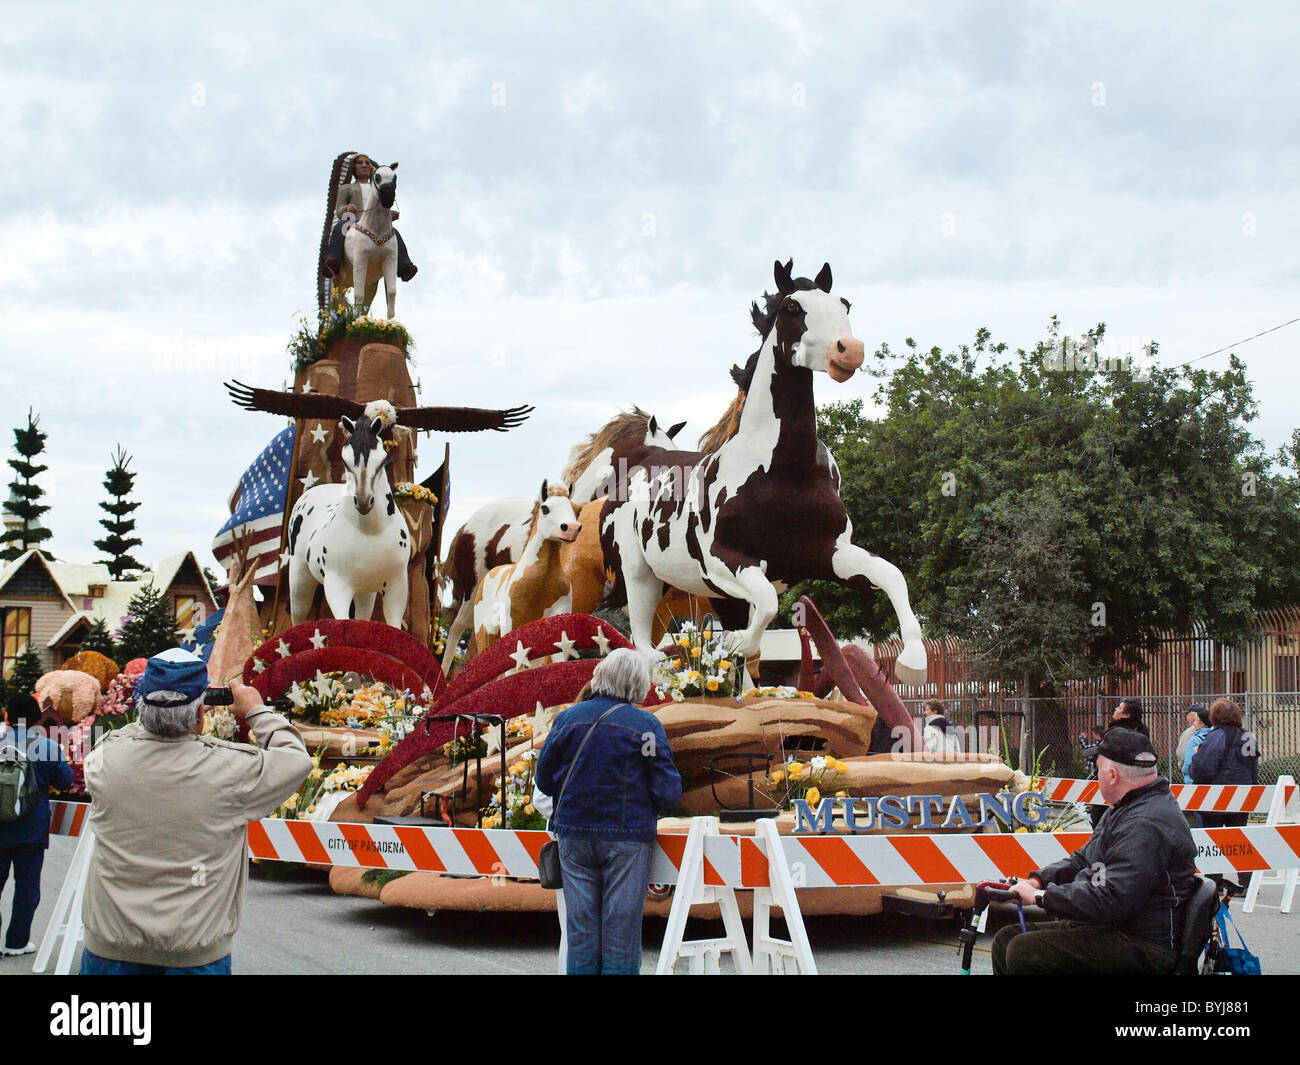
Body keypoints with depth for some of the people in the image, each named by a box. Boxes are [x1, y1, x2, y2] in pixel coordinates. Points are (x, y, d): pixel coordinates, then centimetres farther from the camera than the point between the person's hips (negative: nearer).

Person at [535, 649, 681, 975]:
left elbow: (544, 779, 4)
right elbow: (668, 791, -9)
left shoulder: (568, 717, 0)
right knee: (621, 927, 3)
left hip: (574, 835, 3)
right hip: (627, 837, -2)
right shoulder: (646, 724, -7)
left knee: (580, 928, 8)